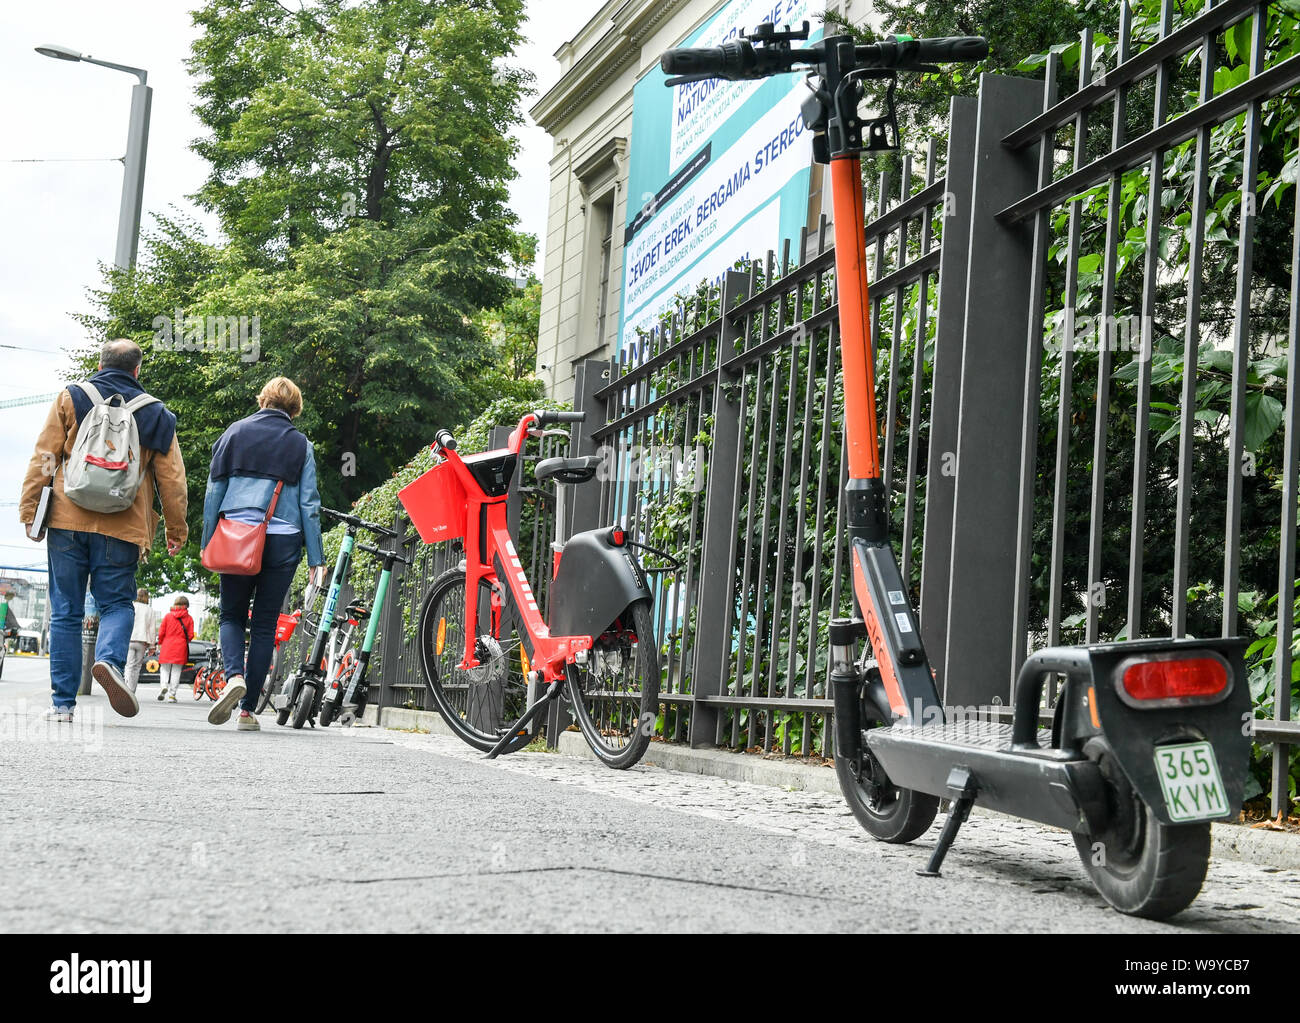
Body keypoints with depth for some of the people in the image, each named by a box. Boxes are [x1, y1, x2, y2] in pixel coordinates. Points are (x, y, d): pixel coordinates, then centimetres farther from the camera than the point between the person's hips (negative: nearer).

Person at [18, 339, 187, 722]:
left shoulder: (71, 398, 8)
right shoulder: (156, 414, 9)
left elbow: (43, 457, 3)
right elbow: (172, 477, 8)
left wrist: (28, 509, 6)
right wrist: (176, 529, 15)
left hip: (68, 519, 0)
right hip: (122, 528, 0)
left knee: (65, 610, 6)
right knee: (116, 603, 9)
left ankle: (63, 702, 5)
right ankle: (110, 659, -22)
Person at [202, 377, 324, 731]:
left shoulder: (235, 433, 7)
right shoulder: (301, 445, 6)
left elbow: (214, 492, 5)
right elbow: (309, 505, 3)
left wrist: (208, 542, 9)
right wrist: (316, 559, 4)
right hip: (283, 540, 0)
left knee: (232, 616, 14)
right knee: (264, 624, 7)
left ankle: (234, 676, -15)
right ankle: (248, 709, 6)